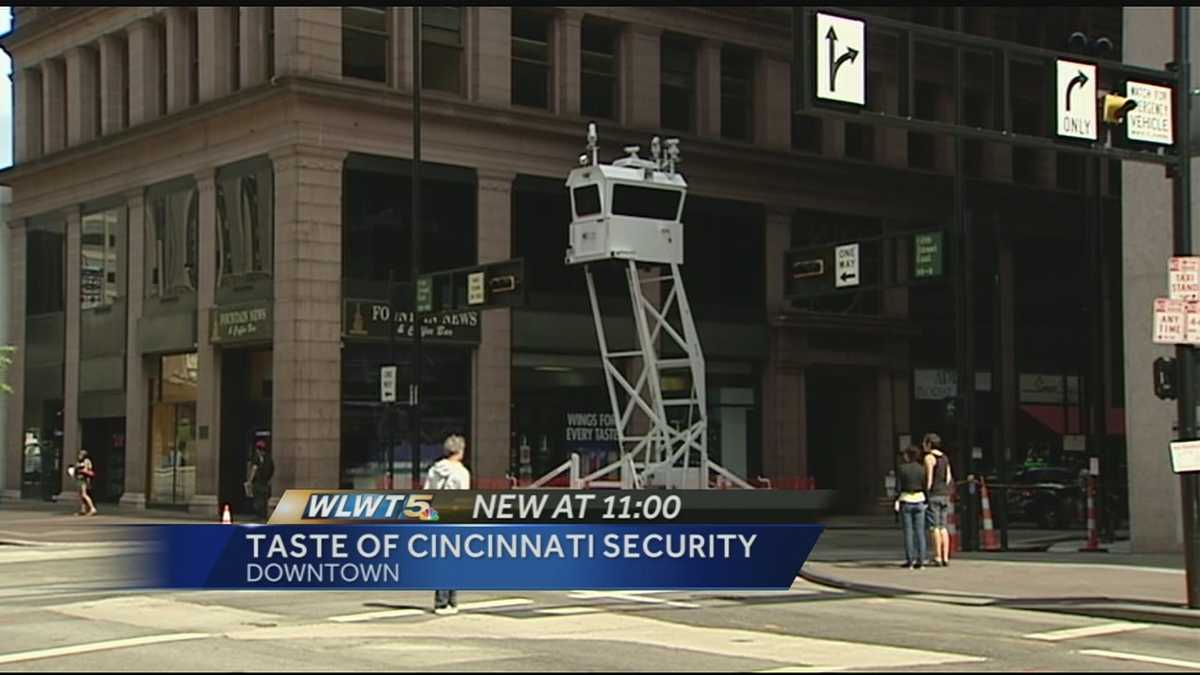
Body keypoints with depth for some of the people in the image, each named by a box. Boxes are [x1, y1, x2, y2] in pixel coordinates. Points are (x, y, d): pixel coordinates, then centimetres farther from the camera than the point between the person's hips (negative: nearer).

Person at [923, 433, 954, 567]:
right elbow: (949, 478, 14)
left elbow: (929, 478, -14)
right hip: (944, 495, 8)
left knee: (934, 527, -6)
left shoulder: (929, 457, -9)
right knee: (943, 527, 8)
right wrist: (947, 495, 17)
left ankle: (938, 558, -9)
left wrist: (926, 494, -13)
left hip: (933, 495, -8)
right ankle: (945, 558, 5)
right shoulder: (944, 457, 15)